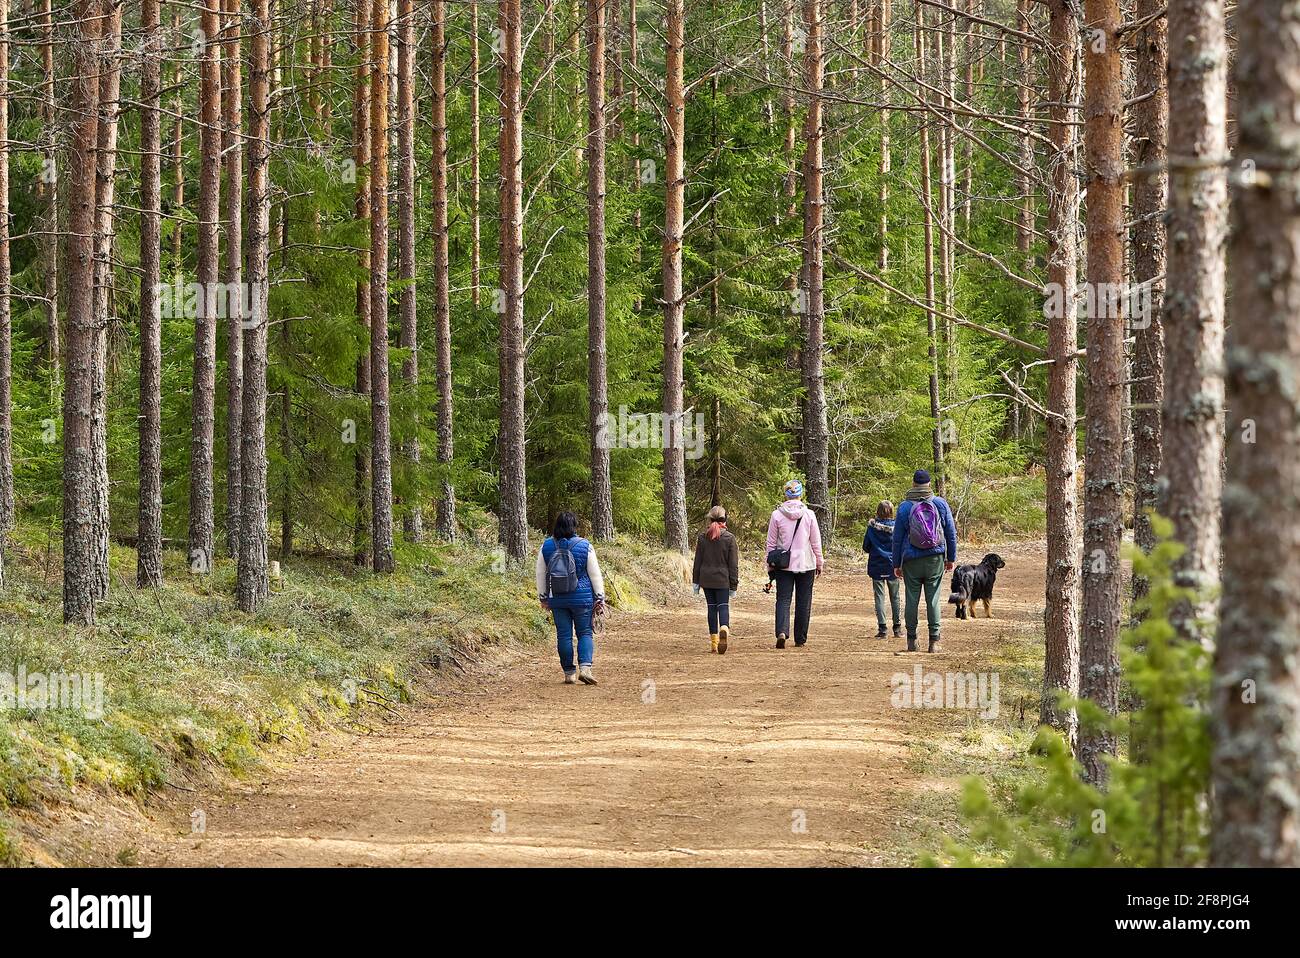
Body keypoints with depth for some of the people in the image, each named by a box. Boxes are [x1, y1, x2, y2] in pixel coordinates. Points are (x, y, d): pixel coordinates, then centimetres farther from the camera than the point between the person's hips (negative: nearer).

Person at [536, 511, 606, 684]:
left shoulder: (546, 547, 0)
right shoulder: (584, 546, -6)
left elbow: (541, 575, 7)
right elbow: (595, 574, -2)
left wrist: (543, 598, 18)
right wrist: (600, 599, 6)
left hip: (557, 599, 2)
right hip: (582, 598, -2)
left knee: (563, 635, 7)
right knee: (585, 633, 7)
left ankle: (569, 673, 10)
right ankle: (585, 667, -12)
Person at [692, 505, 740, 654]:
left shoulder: (702, 537, 1)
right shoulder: (729, 538, -5)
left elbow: (698, 561, 5)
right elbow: (733, 563, -4)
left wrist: (695, 581, 12)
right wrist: (734, 584, 2)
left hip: (706, 579, 2)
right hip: (722, 579, -2)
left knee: (712, 607, 10)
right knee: (723, 606, -2)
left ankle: (714, 641, 11)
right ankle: (724, 628, -33)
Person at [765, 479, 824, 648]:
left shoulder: (777, 515, -5)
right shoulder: (809, 515, -5)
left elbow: (771, 542, 1)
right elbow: (816, 542, 1)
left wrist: (770, 565, 10)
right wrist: (819, 563, 13)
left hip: (783, 565, 0)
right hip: (806, 564, 0)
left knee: (783, 599, 1)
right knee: (803, 602, 9)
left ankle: (781, 632, -22)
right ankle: (800, 639, 13)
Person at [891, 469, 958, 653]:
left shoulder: (904, 507, -2)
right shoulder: (940, 504, 1)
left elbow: (897, 538, 1)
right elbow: (951, 533, 5)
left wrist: (896, 564, 8)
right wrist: (951, 558, 15)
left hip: (911, 561, -1)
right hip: (935, 559, 1)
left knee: (912, 600, 5)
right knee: (933, 600, 2)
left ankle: (911, 641, 6)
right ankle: (934, 641, -1)